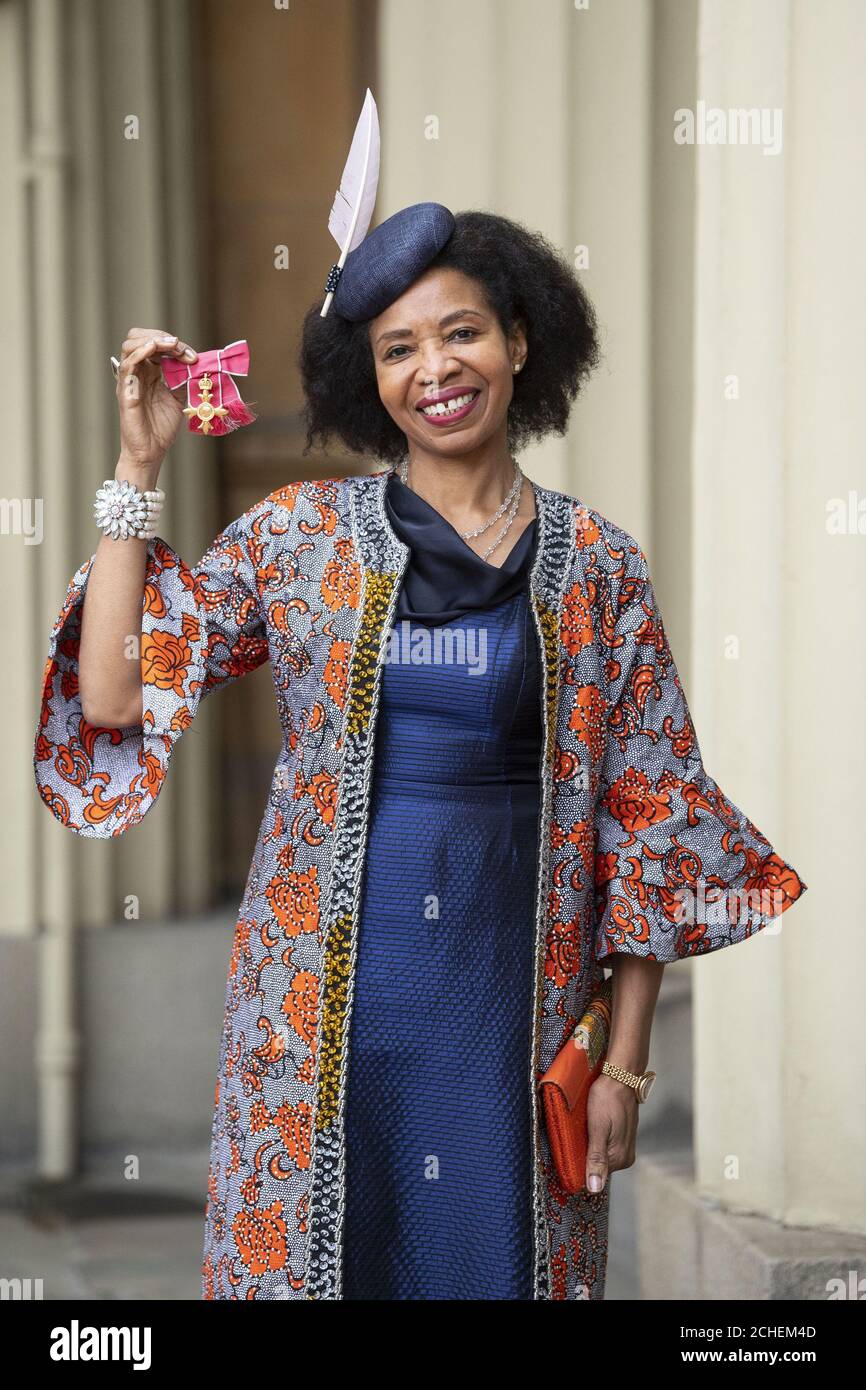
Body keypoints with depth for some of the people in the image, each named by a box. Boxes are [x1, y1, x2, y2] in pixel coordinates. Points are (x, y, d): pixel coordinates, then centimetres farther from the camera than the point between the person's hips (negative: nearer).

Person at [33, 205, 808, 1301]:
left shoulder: (595, 564, 1)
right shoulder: (295, 533, 1)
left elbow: (646, 822, 3)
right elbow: (114, 697, -6)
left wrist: (625, 1065, -1)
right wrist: (139, 463, -7)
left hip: (513, 990, 0)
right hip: (327, 980, 0)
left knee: (495, 1255, 7)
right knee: (308, 1247, 7)